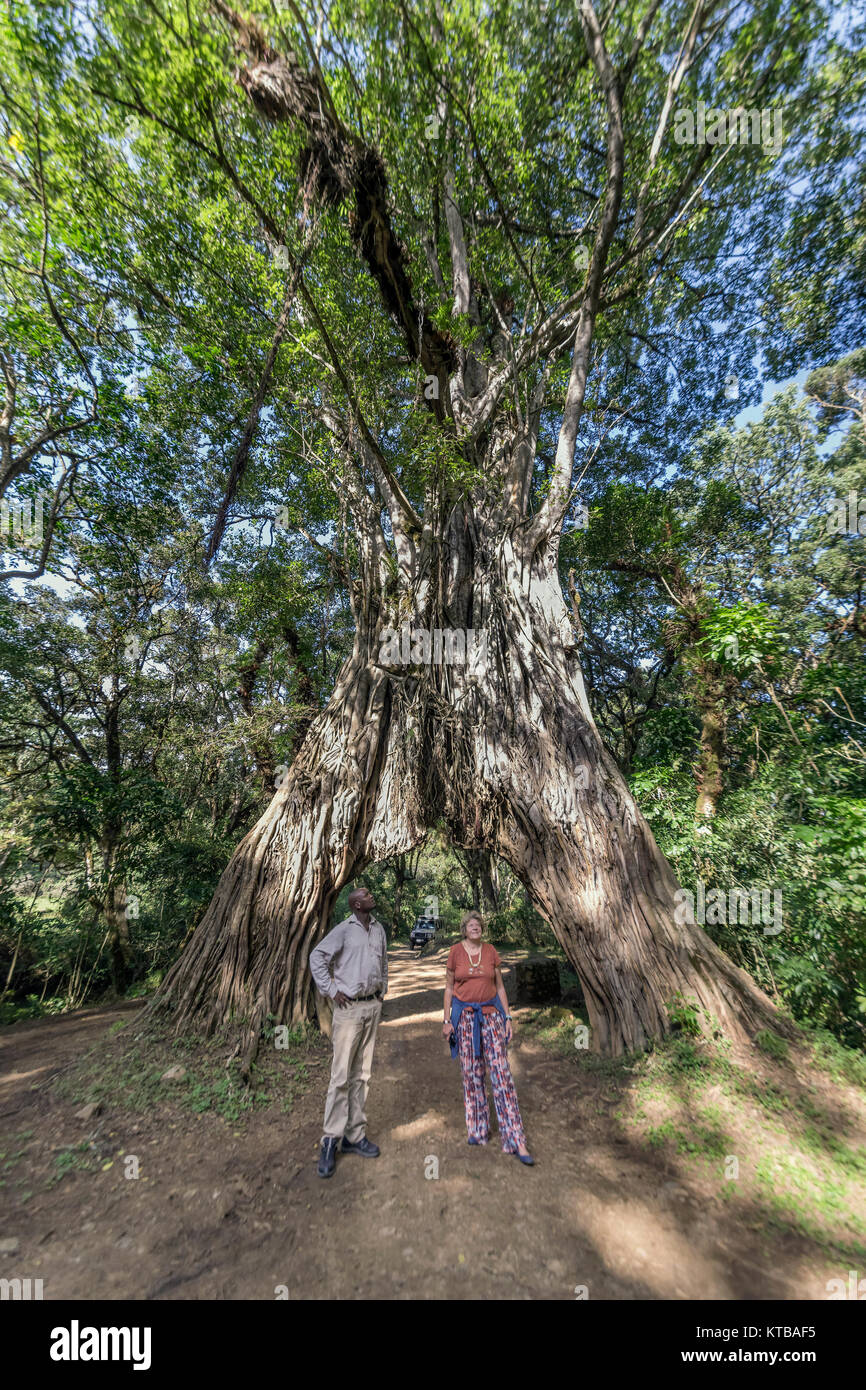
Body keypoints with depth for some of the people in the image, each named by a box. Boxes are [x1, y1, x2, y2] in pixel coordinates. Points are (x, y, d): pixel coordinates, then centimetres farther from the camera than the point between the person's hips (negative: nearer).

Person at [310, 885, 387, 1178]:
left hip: (373, 1007, 6)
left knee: (361, 1075, 13)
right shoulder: (344, 929, -11)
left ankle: (355, 1136, 25)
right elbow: (317, 957, -9)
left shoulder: (379, 929, 7)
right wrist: (331, 991, -11)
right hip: (349, 1007, -5)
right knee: (341, 1075, -3)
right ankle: (330, 1141, 10)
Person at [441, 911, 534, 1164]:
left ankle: (515, 1140, 3)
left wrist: (507, 1017, 2)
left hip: (490, 1013, 1)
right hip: (464, 1015, 0)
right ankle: (478, 1129, 29)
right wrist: (447, 1020, -2)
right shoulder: (455, 952, -4)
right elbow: (449, 988, 2)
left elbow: (500, 987, 6)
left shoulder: (491, 951, 0)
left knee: (501, 1071, -3)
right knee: (471, 1073, 9)